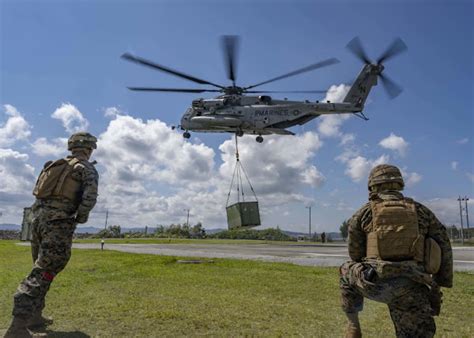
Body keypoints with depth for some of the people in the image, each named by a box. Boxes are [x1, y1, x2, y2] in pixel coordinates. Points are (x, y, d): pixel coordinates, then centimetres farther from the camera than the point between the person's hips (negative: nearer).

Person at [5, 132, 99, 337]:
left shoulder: (55, 165, 21)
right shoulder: (87, 168, 0)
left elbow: (40, 193, 22)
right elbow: (90, 196, -15)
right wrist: (81, 217, 0)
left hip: (39, 218, 7)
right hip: (59, 223, -7)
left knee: (42, 269, 19)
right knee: (43, 273, -9)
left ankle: (35, 316, 26)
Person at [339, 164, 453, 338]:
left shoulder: (363, 213, 7)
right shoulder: (421, 211, 14)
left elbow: (355, 253, 12)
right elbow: (444, 248, 13)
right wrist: (441, 283, 20)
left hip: (373, 283, -1)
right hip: (410, 289, 1)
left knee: (346, 271, 29)